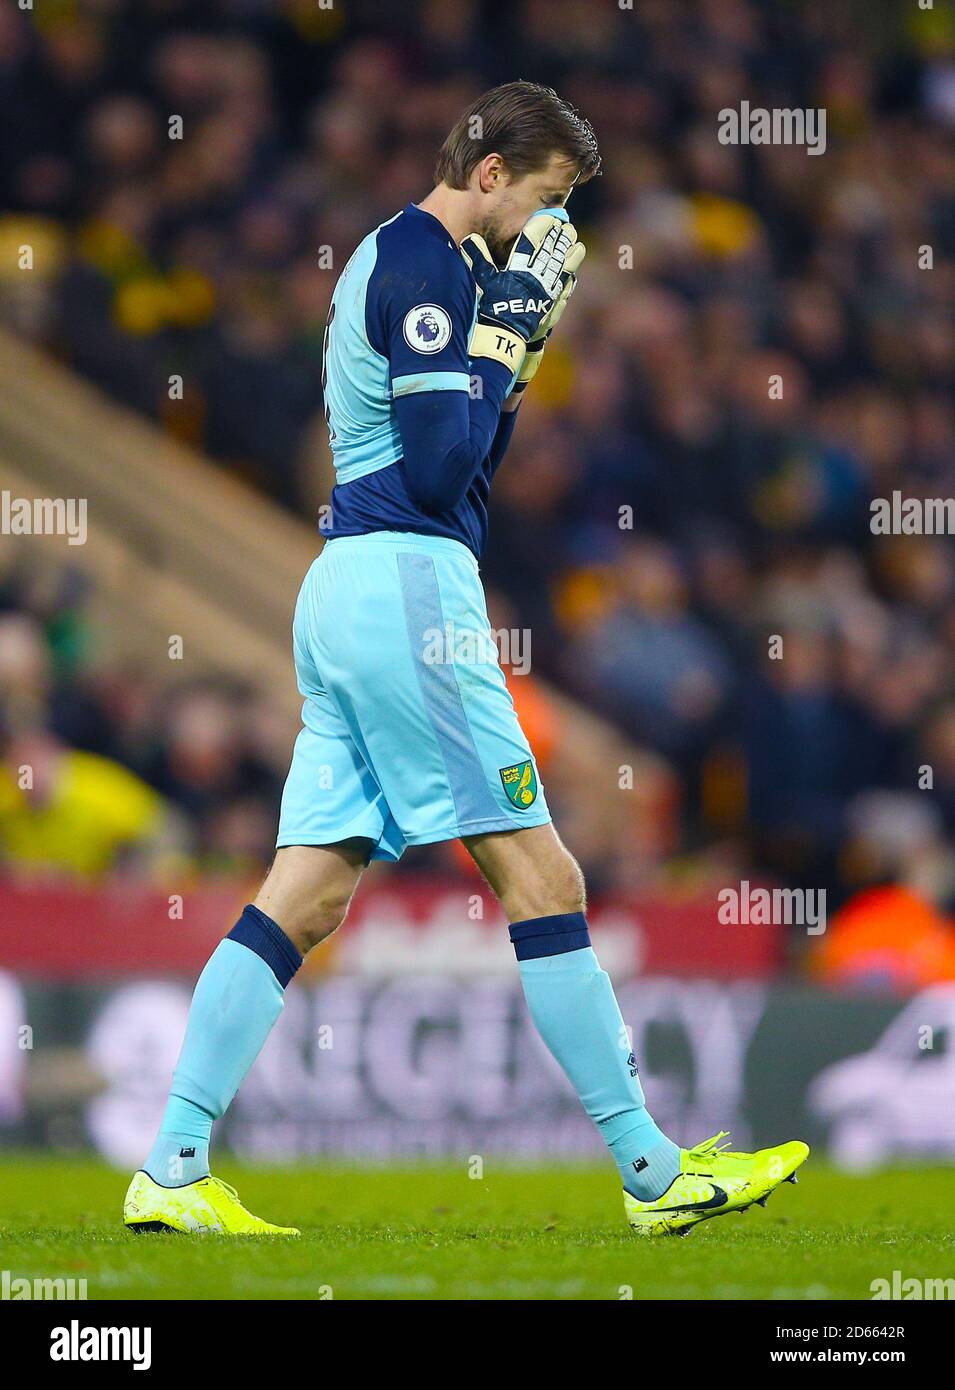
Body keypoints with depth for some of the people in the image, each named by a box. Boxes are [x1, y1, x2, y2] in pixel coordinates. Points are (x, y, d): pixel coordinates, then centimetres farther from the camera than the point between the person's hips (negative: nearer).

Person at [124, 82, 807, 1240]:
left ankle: (171, 1172, -1)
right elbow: (441, 469, -16)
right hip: (407, 586, -10)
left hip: (346, 586, 10)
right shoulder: (430, 264, -10)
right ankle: (653, 1173, -4)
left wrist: (511, 361, 12)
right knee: (539, 876, -6)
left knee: (305, 894, 4)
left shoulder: (388, 259, 21)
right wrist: (500, 349, -4)